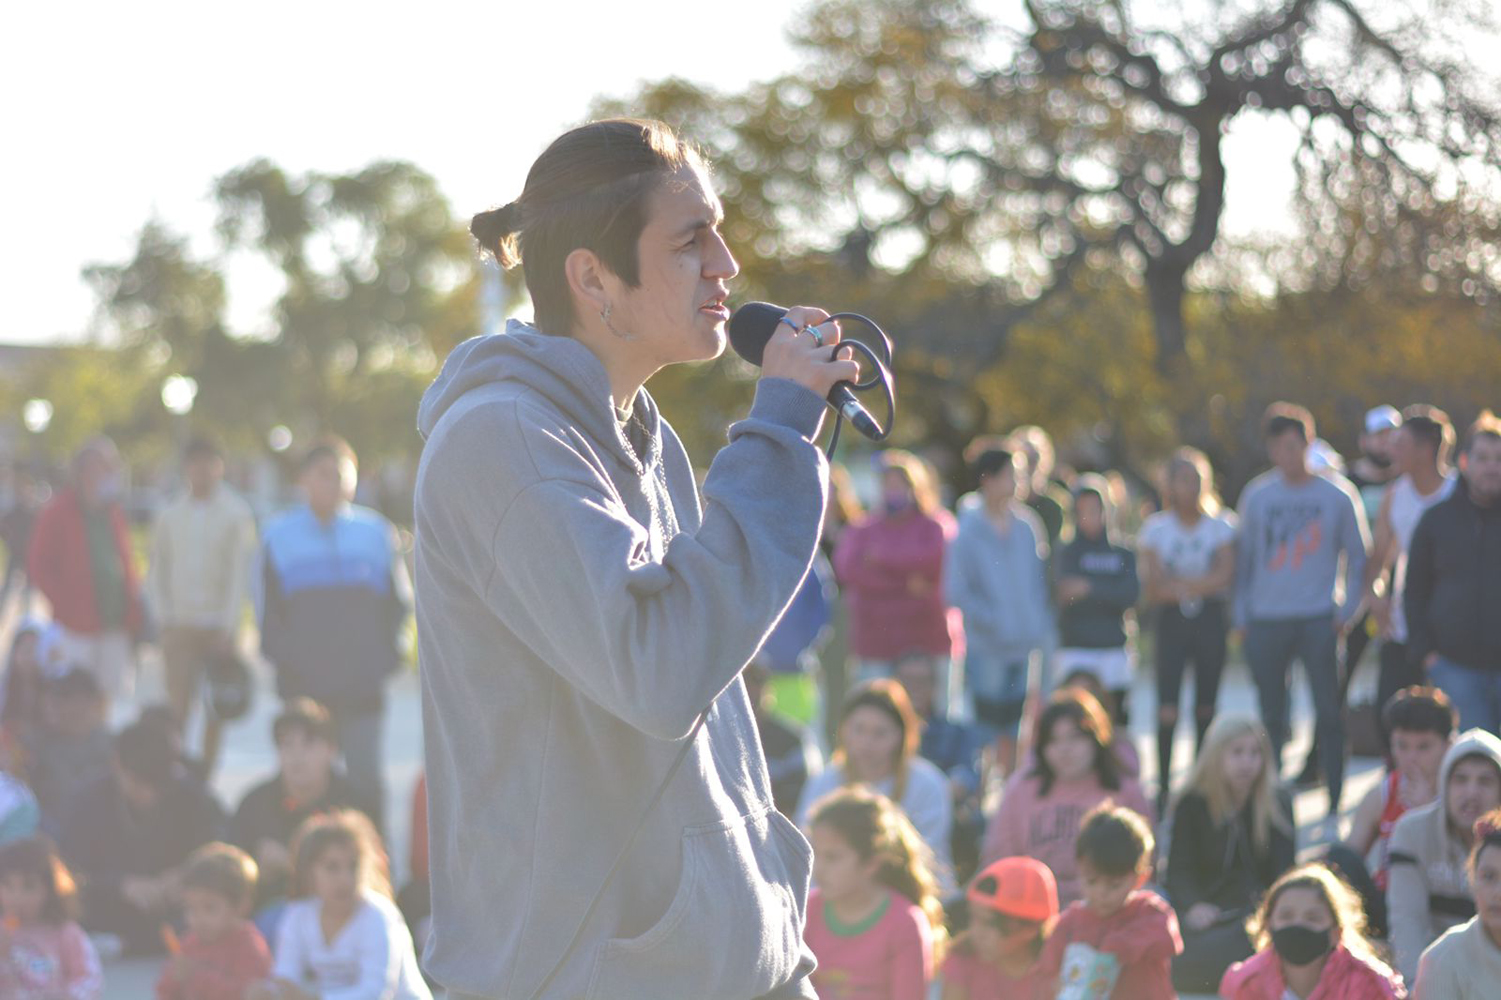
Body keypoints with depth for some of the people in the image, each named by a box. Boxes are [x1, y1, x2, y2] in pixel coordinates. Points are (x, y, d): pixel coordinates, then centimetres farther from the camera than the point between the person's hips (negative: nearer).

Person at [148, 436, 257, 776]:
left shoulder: (236, 513, -1)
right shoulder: (170, 515, 7)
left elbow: (240, 570, -5)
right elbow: (157, 571, 11)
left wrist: (227, 626, -11)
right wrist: (164, 618, 0)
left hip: (219, 626, -1)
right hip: (179, 626, 1)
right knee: (177, 704, -8)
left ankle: (206, 772, 13)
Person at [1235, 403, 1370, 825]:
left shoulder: (1337, 495, 0)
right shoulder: (1257, 496, 6)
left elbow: (1358, 556, 7)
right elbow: (1244, 559, 12)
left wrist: (1347, 611, -2)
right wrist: (1241, 616, 6)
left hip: (1319, 619, -2)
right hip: (1266, 621, 2)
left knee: (1329, 714, -5)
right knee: (1271, 717, 7)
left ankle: (1336, 805, 1)